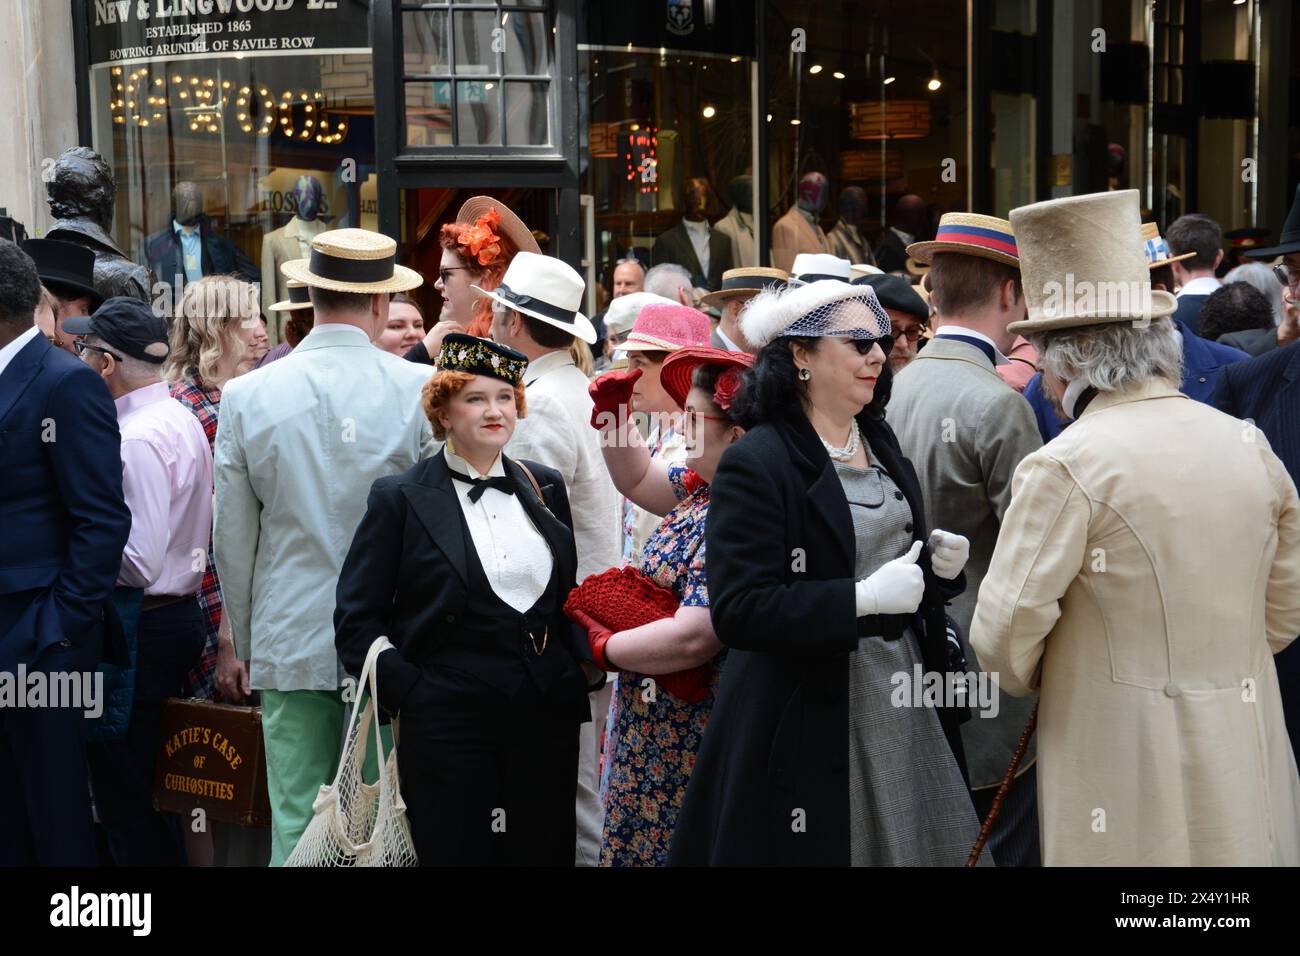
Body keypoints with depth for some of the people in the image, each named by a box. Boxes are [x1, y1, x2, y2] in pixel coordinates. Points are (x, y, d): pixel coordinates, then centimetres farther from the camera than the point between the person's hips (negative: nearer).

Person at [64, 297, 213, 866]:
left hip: (137, 631, -10)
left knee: (125, 803, -1)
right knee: (155, 793, 18)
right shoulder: (182, 420, 11)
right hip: (181, 614, 10)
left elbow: (137, 563, -25)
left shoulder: (137, 440, -20)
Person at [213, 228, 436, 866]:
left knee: (295, 827, 5)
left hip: (288, 645, 1)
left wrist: (246, 645, 16)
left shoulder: (247, 394, -1)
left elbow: (231, 540, 5)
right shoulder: (419, 389, -7)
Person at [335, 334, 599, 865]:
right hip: (448, 722, -4)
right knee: (455, 854, 1)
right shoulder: (400, 498, -2)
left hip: (547, 716, 4)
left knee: (544, 852, 8)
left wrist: (586, 664, 2)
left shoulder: (545, 487, 11)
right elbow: (356, 618, -2)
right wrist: (407, 691, -11)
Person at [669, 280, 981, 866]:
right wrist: (864, 600, -26)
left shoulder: (882, 444, 11)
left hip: (908, 703, 7)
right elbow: (737, 611, -21)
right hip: (810, 723, -7)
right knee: (824, 848, 0)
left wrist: (938, 567, 1)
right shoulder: (756, 464, -14)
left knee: (909, 844, 9)